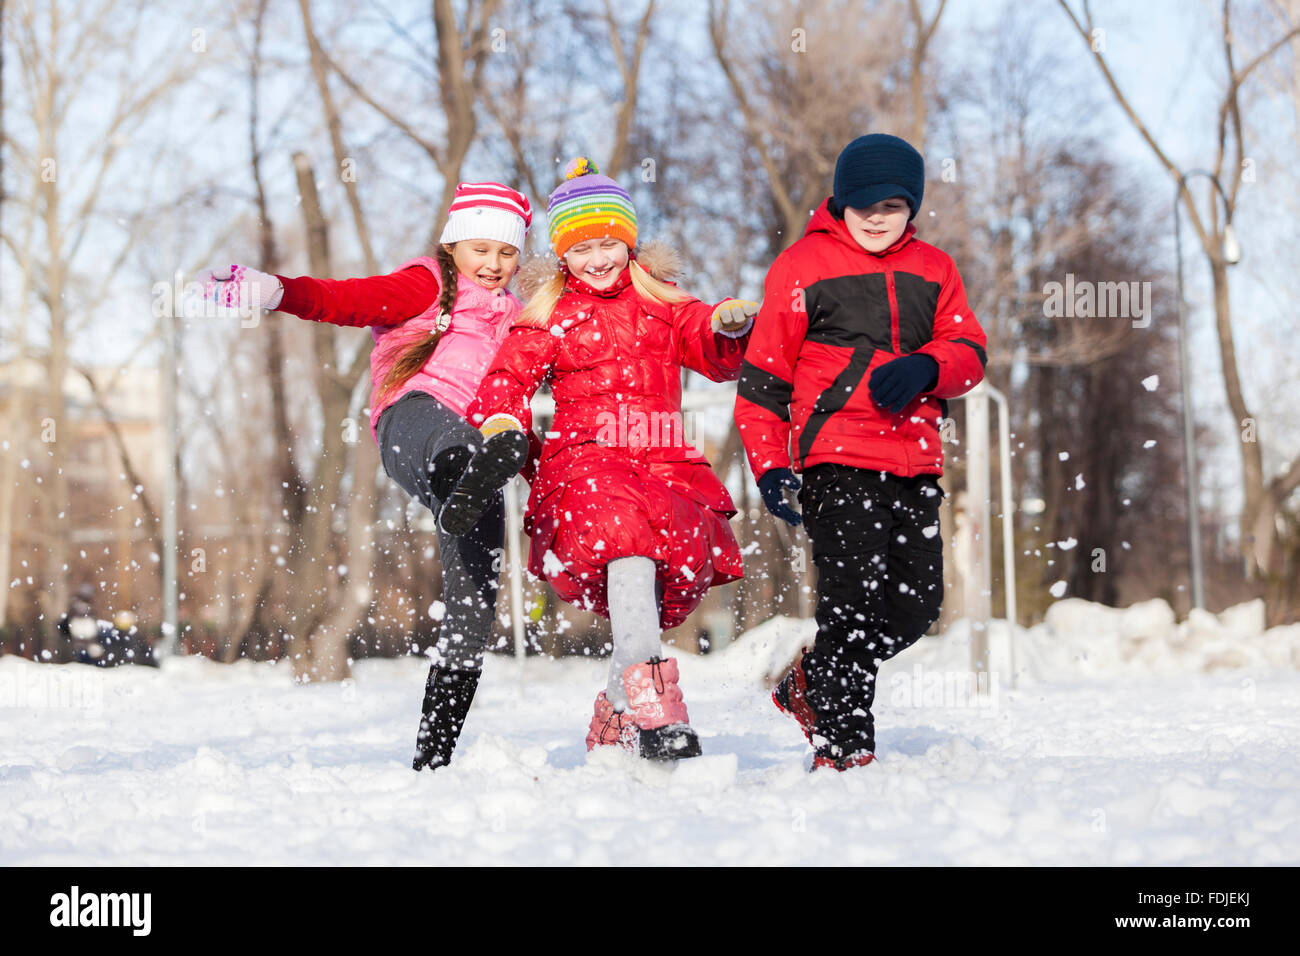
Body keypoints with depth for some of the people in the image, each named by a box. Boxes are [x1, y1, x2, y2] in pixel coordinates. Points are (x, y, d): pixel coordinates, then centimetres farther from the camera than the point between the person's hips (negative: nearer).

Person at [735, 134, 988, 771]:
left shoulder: (933, 270, 17)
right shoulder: (802, 265, 4)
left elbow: (969, 354, 9)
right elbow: (763, 373, 4)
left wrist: (925, 367, -14)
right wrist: (768, 464, -5)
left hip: (916, 461, 5)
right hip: (836, 458, -5)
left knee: (917, 604, 4)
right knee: (853, 596, -14)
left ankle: (811, 684, 25)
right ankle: (841, 745, -6)